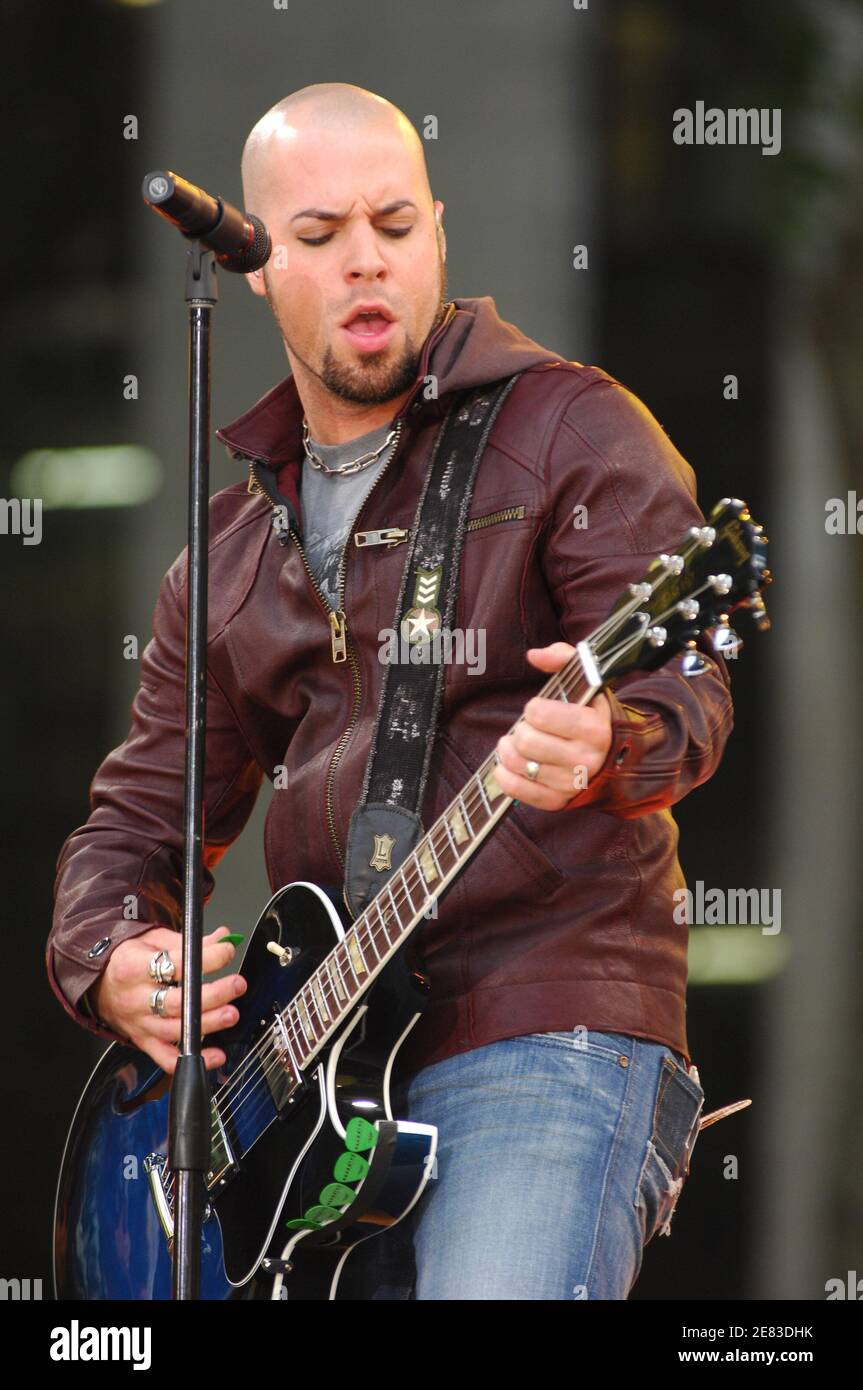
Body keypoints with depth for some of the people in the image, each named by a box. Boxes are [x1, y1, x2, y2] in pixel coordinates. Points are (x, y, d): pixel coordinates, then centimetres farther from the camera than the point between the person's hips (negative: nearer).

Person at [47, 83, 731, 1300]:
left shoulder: (572, 432, 0)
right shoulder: (232, 544, 18)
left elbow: (682, 686, -13)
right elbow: (141, 813, 21)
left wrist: (606, 748, -37)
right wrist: (110, 960, -1)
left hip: (547, 1030, -6)